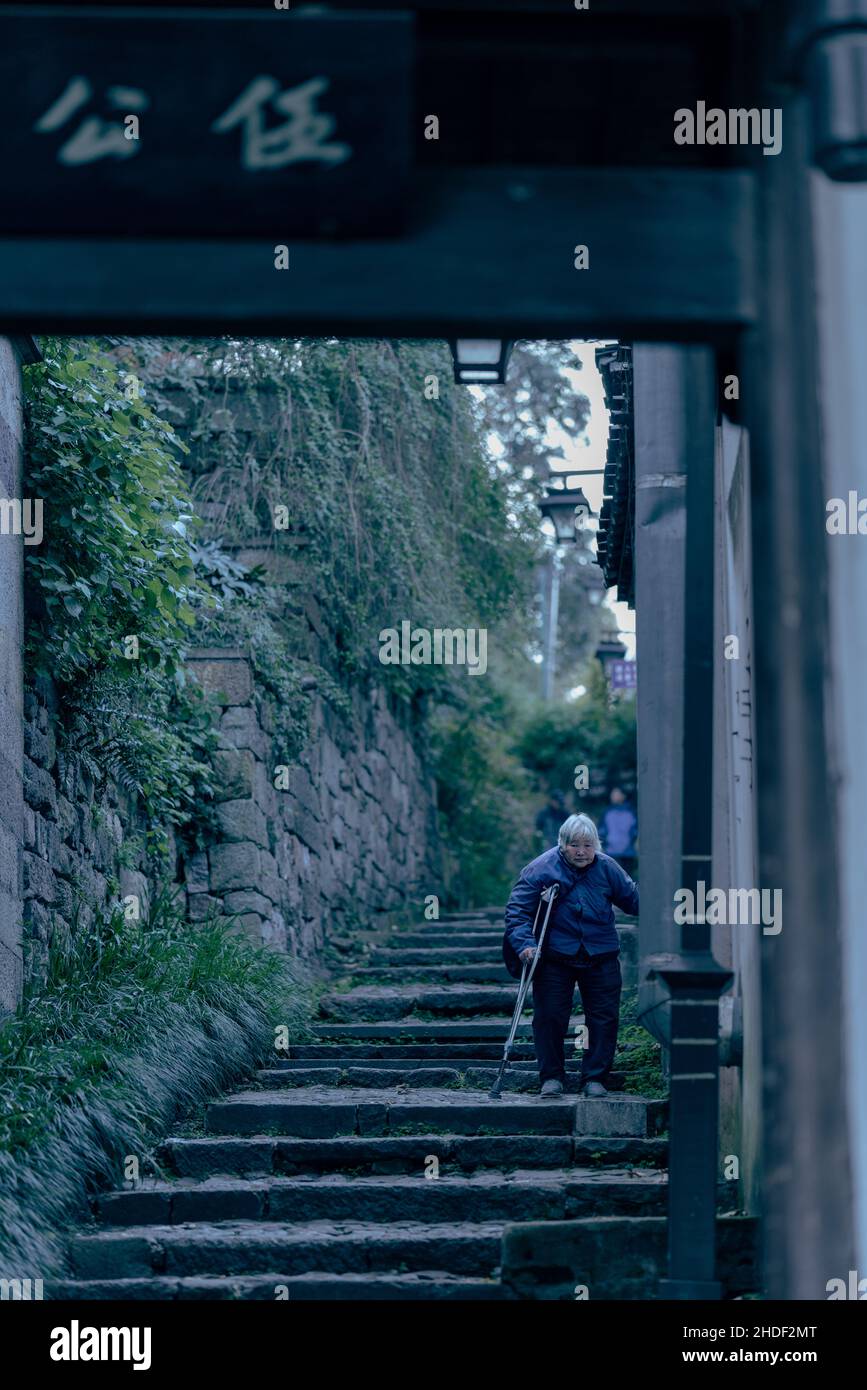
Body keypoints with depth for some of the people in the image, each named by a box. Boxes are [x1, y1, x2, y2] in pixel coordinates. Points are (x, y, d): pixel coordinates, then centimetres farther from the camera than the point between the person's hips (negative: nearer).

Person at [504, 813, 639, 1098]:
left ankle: (595, 1078, 12)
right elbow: (517, 910, -8)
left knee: (604, 1018, 1)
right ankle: (551, 1077, 13)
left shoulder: (607, 868, 0)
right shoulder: (540, 869, -9)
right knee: (549, 1017, 0)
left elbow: (633, 899, 13)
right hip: (554, 957, -2)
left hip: (601, 957, 2)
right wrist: (524, 943, -19)